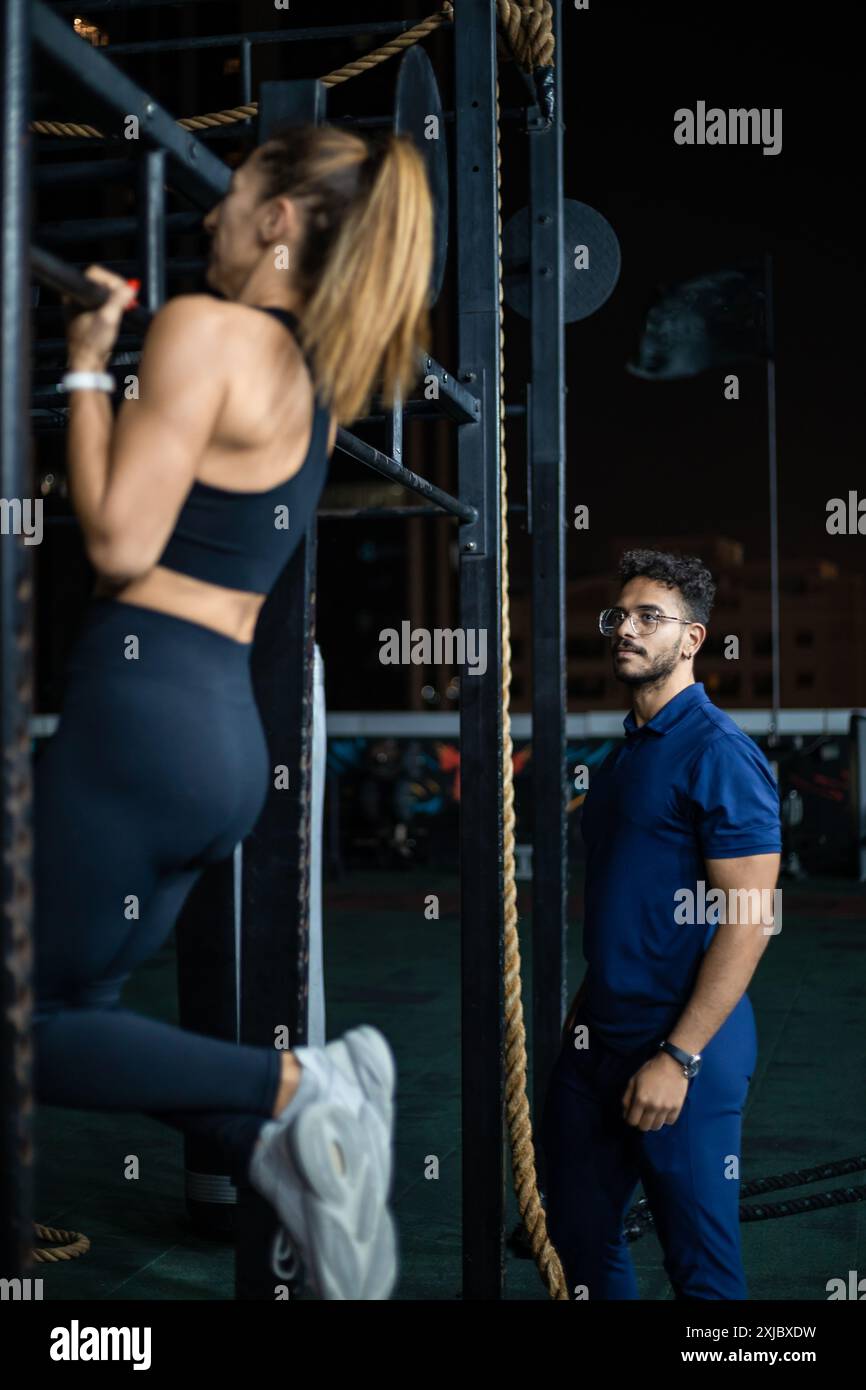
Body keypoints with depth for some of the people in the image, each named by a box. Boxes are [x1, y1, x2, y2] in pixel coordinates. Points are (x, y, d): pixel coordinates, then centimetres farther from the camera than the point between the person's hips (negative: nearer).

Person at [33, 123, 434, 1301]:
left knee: (43, 1027, 5)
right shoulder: (315, 373, 15)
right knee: (83, 1004, 18)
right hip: (228, 731, 9)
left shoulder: (203, 327, -10)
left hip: (142, 708, -9)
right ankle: (284, 1152, 1)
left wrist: (86, 368, -4)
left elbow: (120, 544, -16)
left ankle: (291, 1090, -10)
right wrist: (124, 335, 22)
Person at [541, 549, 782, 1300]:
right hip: (598, 1039, 8)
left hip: (683, 1049, -8)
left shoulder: (719, 752, -13)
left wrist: (678, 1058, -20)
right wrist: (584, 1007, 12)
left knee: (700, 1259, 5)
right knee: (580, 1236, 17)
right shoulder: (624, 750, 12)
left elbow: (748, 919, -18)